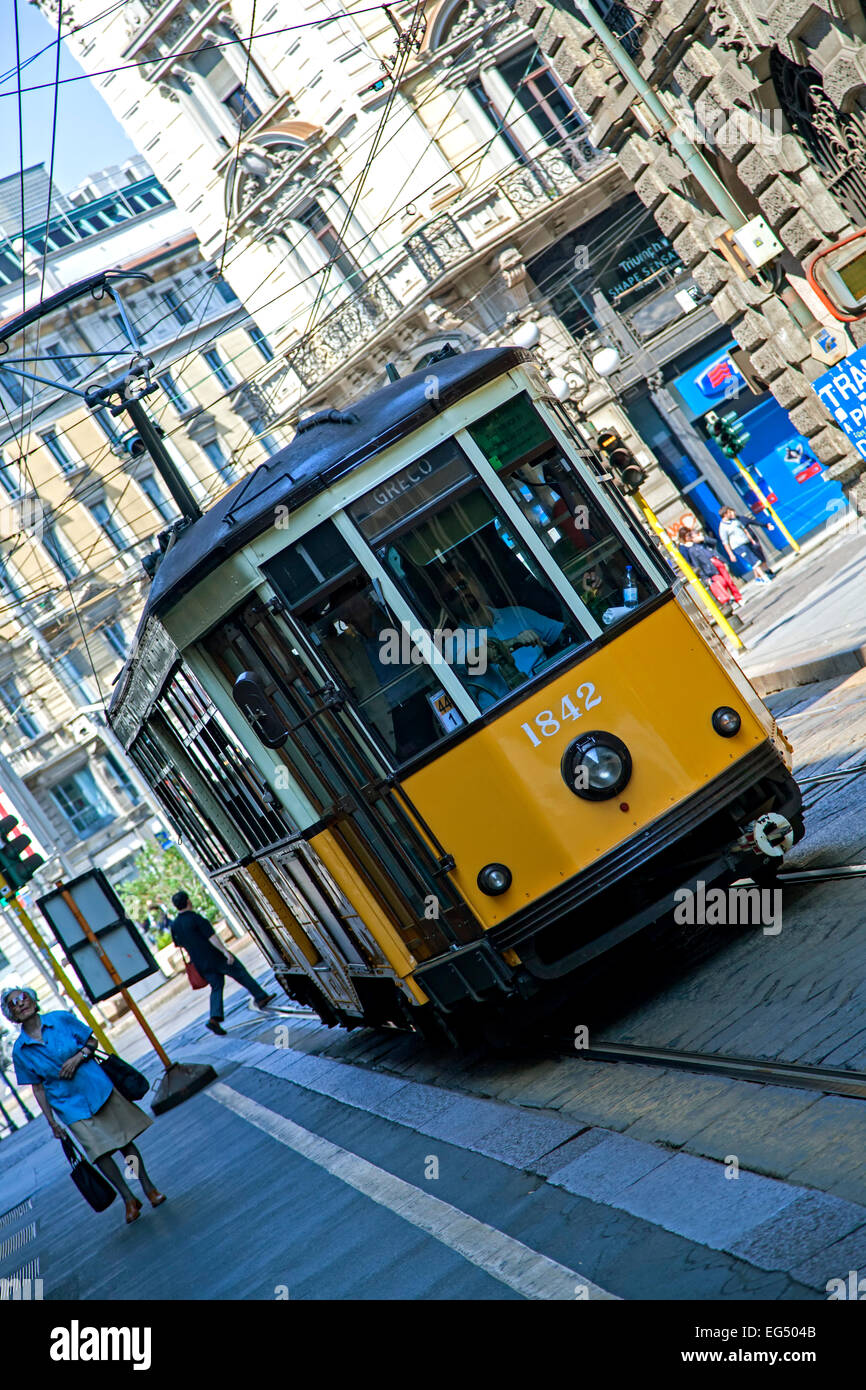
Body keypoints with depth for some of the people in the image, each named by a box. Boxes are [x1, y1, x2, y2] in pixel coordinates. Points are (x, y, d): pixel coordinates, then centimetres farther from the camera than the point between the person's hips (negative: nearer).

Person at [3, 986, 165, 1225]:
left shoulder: (61, 1018, -5)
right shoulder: (20, 1051, -4)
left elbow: (92, 1041, 4)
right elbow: (38, 1088, 2)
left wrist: (78, 1057, -15)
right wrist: (51, 1121, 0)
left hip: (98, 1088, 0)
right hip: (70, 1105, 0)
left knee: (125, 1141, 6)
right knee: (98, 1150, -10)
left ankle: (148, 1187, 21)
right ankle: (129, 1200, 4)